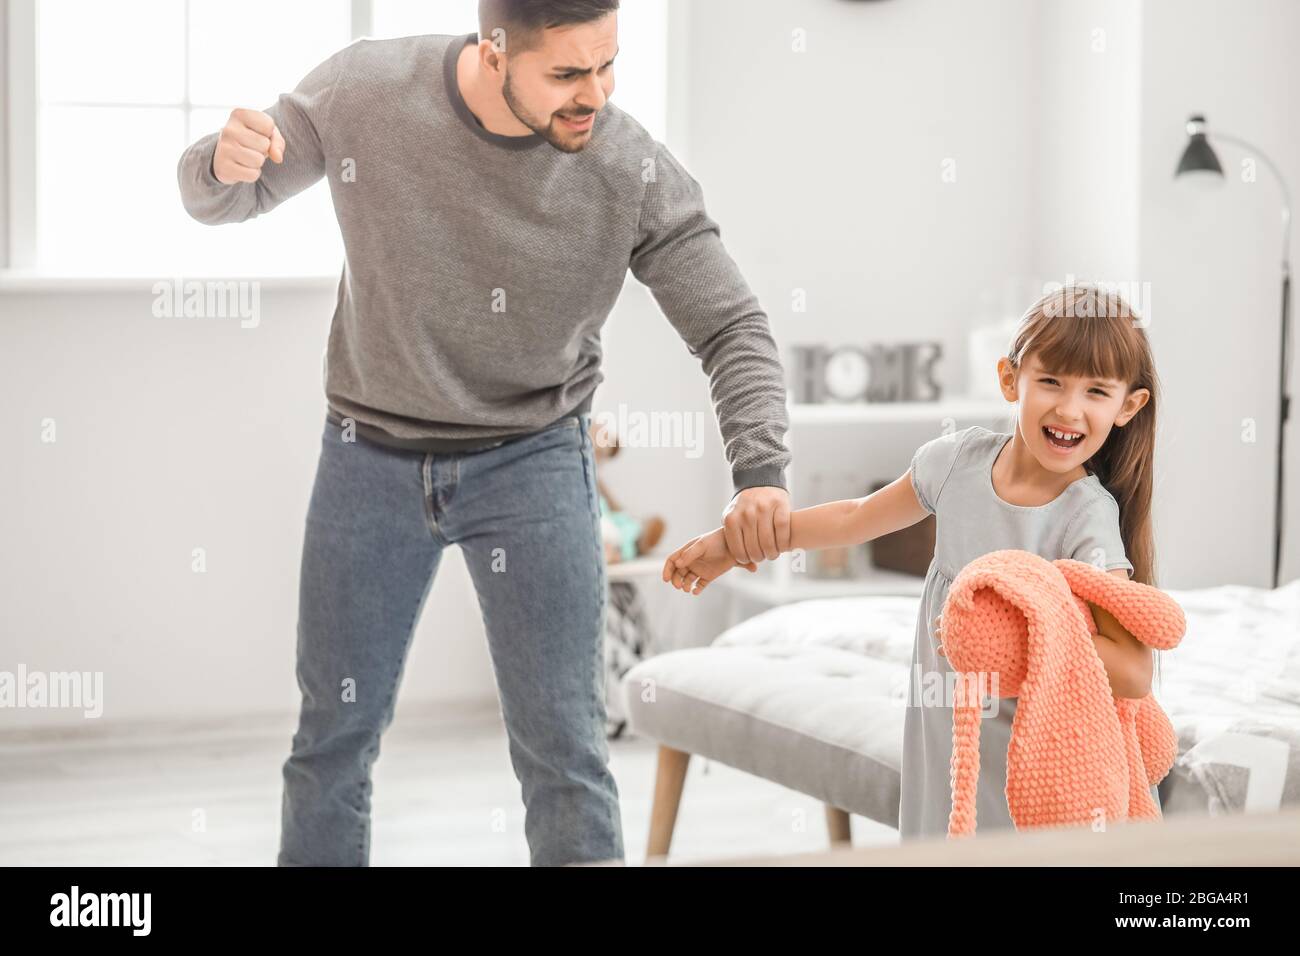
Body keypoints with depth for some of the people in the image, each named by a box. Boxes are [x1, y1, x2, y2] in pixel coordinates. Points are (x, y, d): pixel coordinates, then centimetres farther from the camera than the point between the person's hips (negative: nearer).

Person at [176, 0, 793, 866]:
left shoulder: (635, 172, -19)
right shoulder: (363, 91, -15)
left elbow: (734, 329, -13)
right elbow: (228, 199, -1)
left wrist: (760, 471, -31)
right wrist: (223, 161, -27)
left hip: (532, 462, -1)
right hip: (371, 458, 2)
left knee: (563, 749, -4)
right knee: (335, 736, 11)